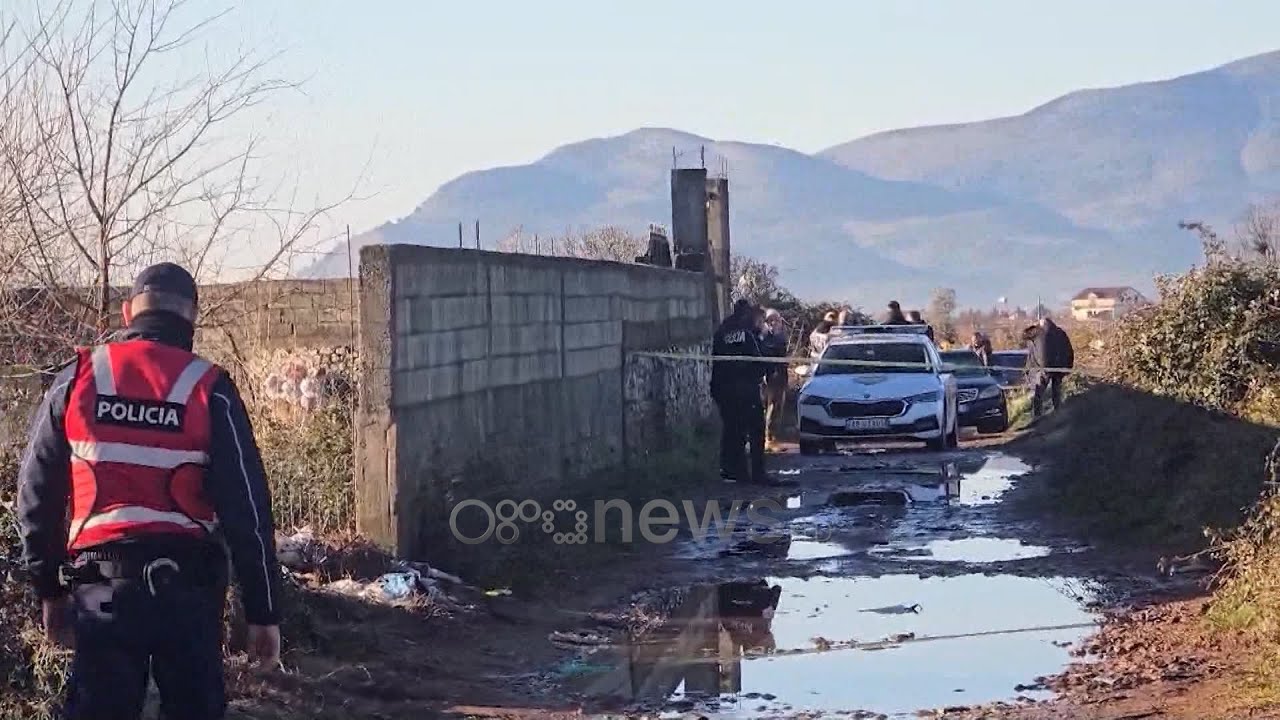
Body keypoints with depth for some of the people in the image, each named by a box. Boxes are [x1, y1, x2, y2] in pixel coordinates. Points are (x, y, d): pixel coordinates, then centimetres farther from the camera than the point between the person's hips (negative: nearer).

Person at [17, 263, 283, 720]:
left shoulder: (78, 378, 3)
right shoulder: (209, 389, -4)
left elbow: (38, 494, 8)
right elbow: (246, 508, -6)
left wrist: (50, 588, 18)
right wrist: (263, 611, 0)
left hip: (100, 586, 1)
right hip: (187, 587, -1)